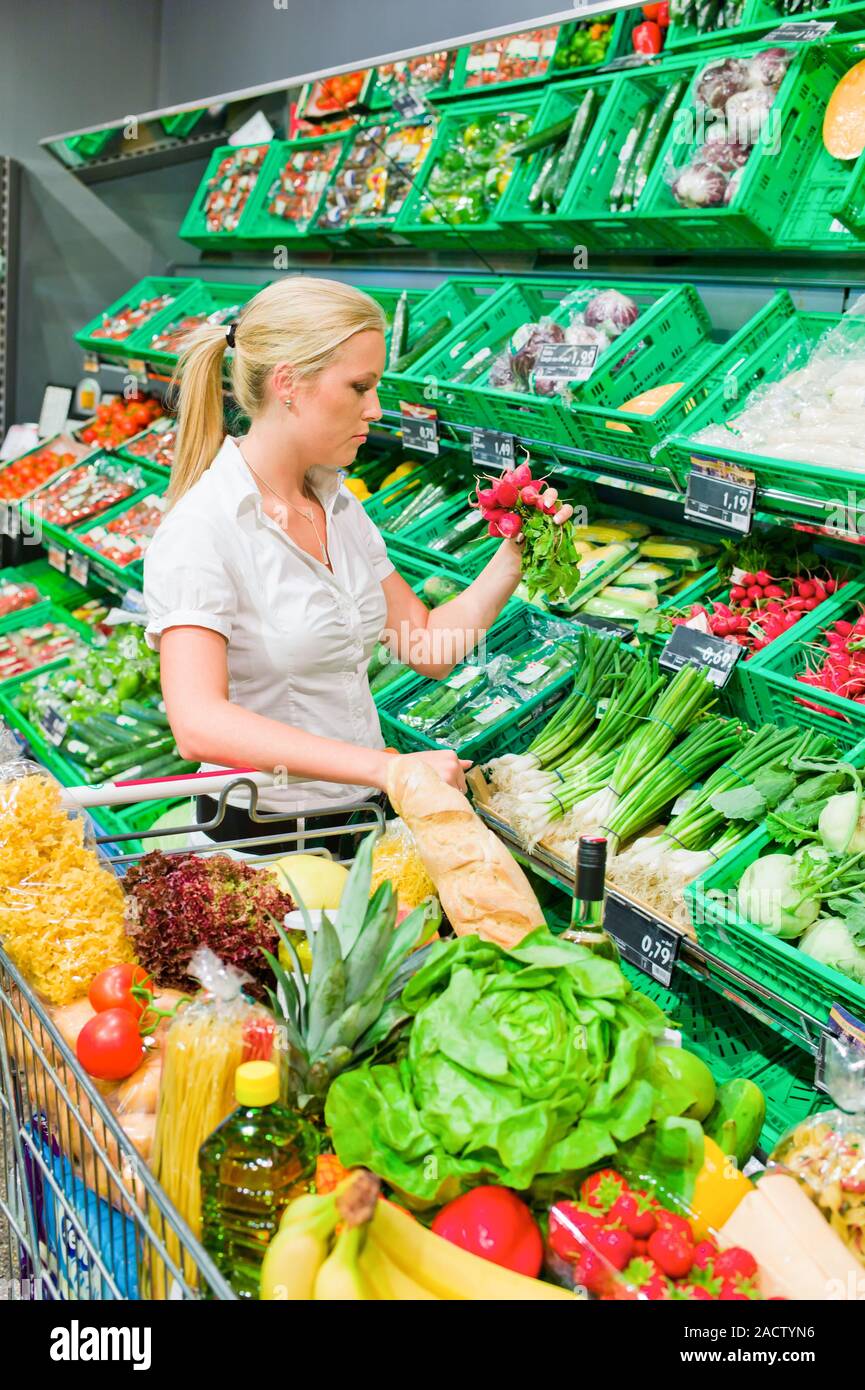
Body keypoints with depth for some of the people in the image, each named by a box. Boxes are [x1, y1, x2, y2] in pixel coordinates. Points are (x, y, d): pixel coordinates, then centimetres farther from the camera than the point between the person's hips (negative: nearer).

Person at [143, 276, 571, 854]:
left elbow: (430, 647, 12)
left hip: (360, 811, 6)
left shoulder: (340, 507, 9)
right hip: (261, 835, -6)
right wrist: (389, 768, -35)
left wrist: (513, 558, -2)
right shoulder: (199, 533, -16)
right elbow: (199, 725, -30)